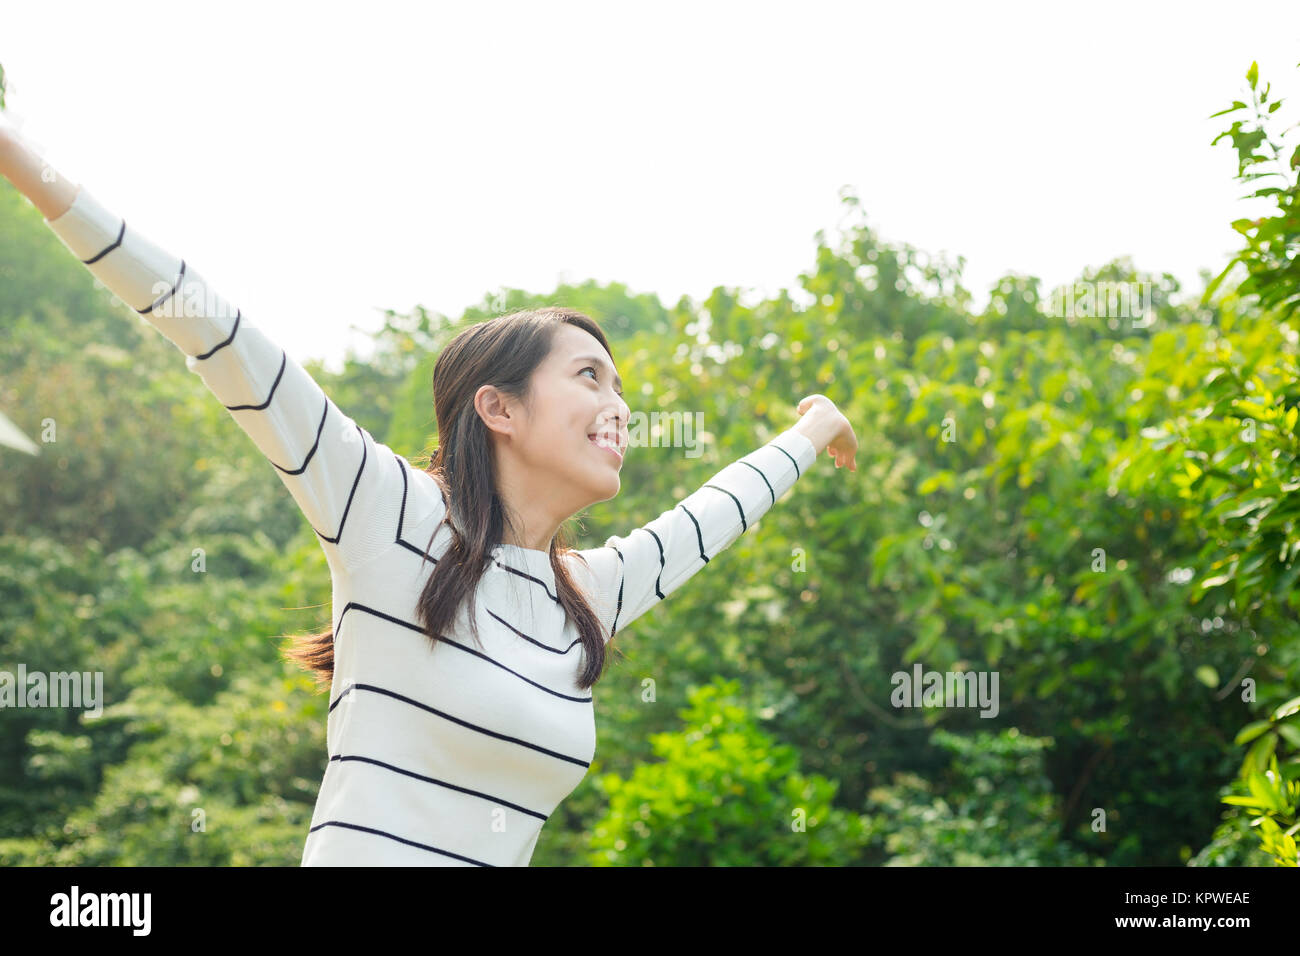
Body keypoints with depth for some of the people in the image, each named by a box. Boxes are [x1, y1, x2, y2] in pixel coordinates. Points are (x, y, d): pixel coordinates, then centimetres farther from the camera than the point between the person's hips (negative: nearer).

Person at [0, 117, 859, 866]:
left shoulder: (590, 597, 13)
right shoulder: (393, 516, -3)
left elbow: (706, 519, 33)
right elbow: (220, 337, -9)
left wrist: (810, 433, 49)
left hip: (494, 854, 6)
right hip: (358, 849, -6)